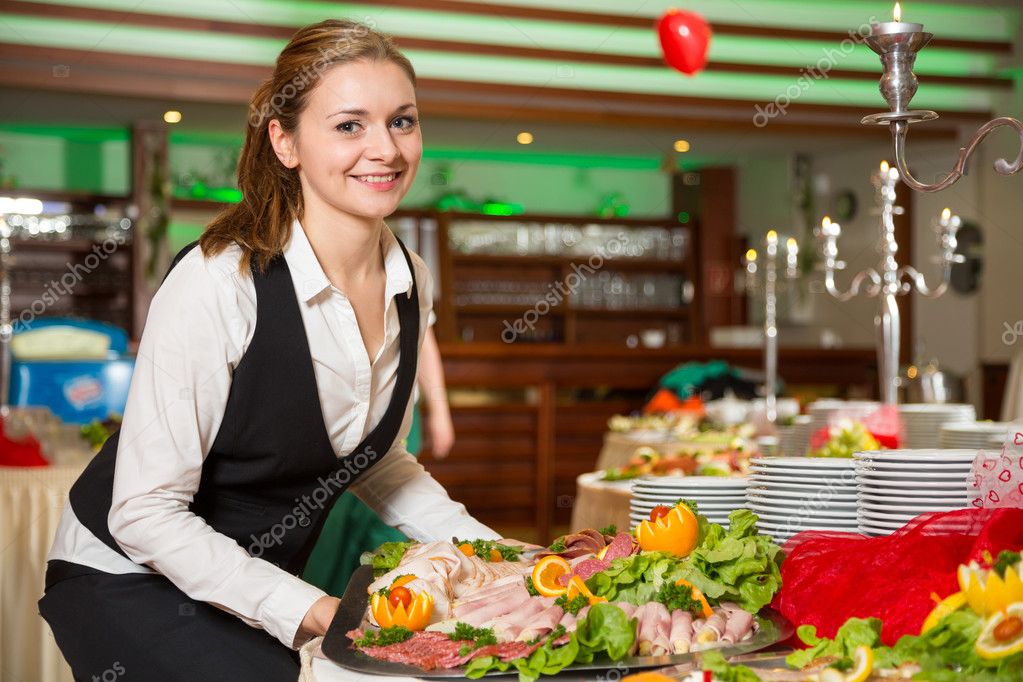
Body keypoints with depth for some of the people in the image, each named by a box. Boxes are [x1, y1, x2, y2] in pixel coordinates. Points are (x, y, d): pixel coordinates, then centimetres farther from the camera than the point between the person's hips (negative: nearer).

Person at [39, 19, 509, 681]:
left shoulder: (412, 284, -4)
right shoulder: (218, 283, -25)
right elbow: (145, 513, -23)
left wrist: (493, 552, -1)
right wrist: (309, 610, -29)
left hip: (273, 572, 6)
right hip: (130, 582, -6)